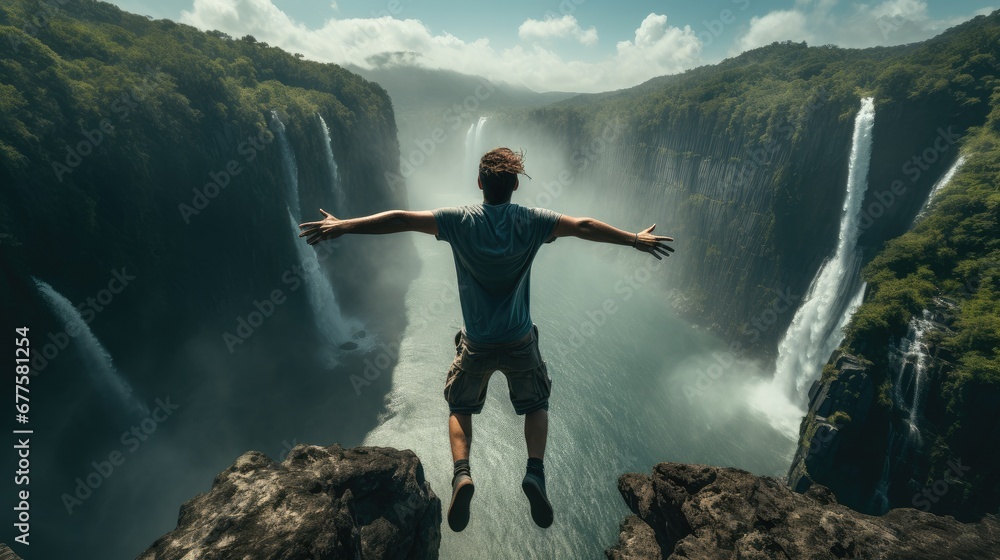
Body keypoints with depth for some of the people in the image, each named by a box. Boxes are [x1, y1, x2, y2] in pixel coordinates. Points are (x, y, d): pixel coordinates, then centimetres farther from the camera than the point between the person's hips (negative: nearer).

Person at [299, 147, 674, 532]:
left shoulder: (460, 220, -10)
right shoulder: (531, 221, -9)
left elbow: (399, 219, -9)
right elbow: (584, 227, -3)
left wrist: (342, 226, 1)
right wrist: (636, 240, 10)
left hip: (476, 343, 0)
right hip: (520, 341, 1)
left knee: (460, 407, 23)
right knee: (536, 405, 23)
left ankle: (461, 474, 4)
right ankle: (535, 472, 6)